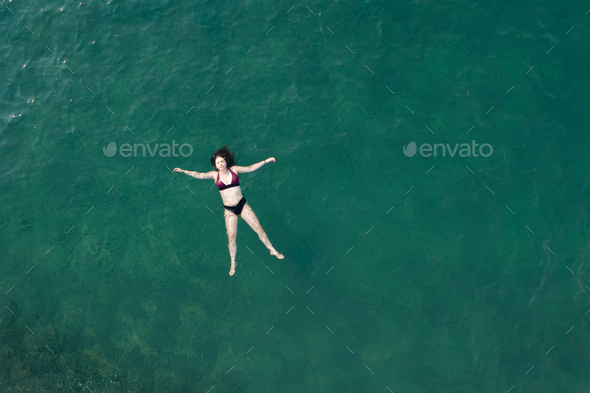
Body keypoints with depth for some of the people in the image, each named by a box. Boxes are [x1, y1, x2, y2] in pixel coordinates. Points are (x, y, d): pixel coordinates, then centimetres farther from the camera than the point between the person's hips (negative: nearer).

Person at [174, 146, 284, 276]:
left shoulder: (234, 169, 0)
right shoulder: (215, 174, 1)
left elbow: (250, 168, 7)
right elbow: (199, 175, 1)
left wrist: (266, 161, 6)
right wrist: (183, 171, -7)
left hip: (242, 205, 0)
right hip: (229, 210, 1)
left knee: (258, 228, 0)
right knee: (231, 237, -1)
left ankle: (272, 250, 18)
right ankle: (233, 263, 18)